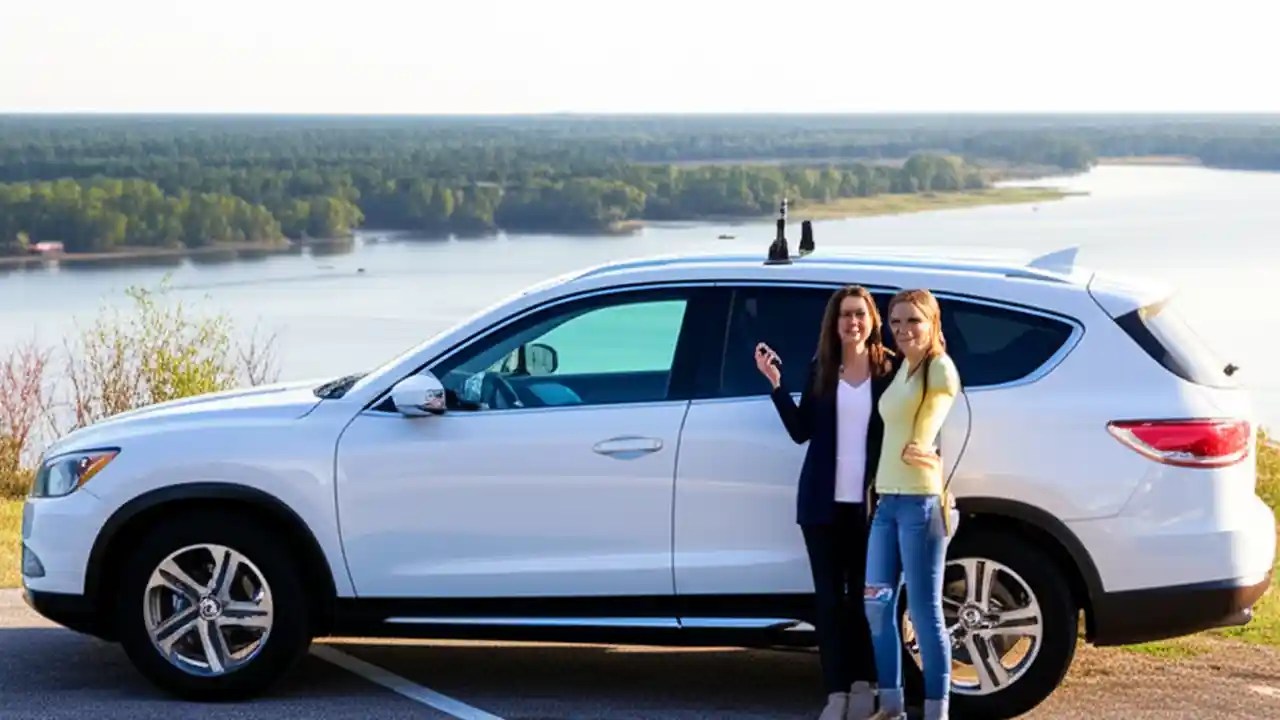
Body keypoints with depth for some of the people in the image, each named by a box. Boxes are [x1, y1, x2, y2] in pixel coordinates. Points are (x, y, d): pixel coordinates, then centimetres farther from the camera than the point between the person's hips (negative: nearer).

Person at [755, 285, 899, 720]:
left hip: (871, 502, -2)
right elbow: (801, 431, 3)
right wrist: (775, 382, -4)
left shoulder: (890, 369, 0)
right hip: (824, 501, 2)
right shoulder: (821, 368, 7)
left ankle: (863, 685, 18)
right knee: (829, 597, 2)